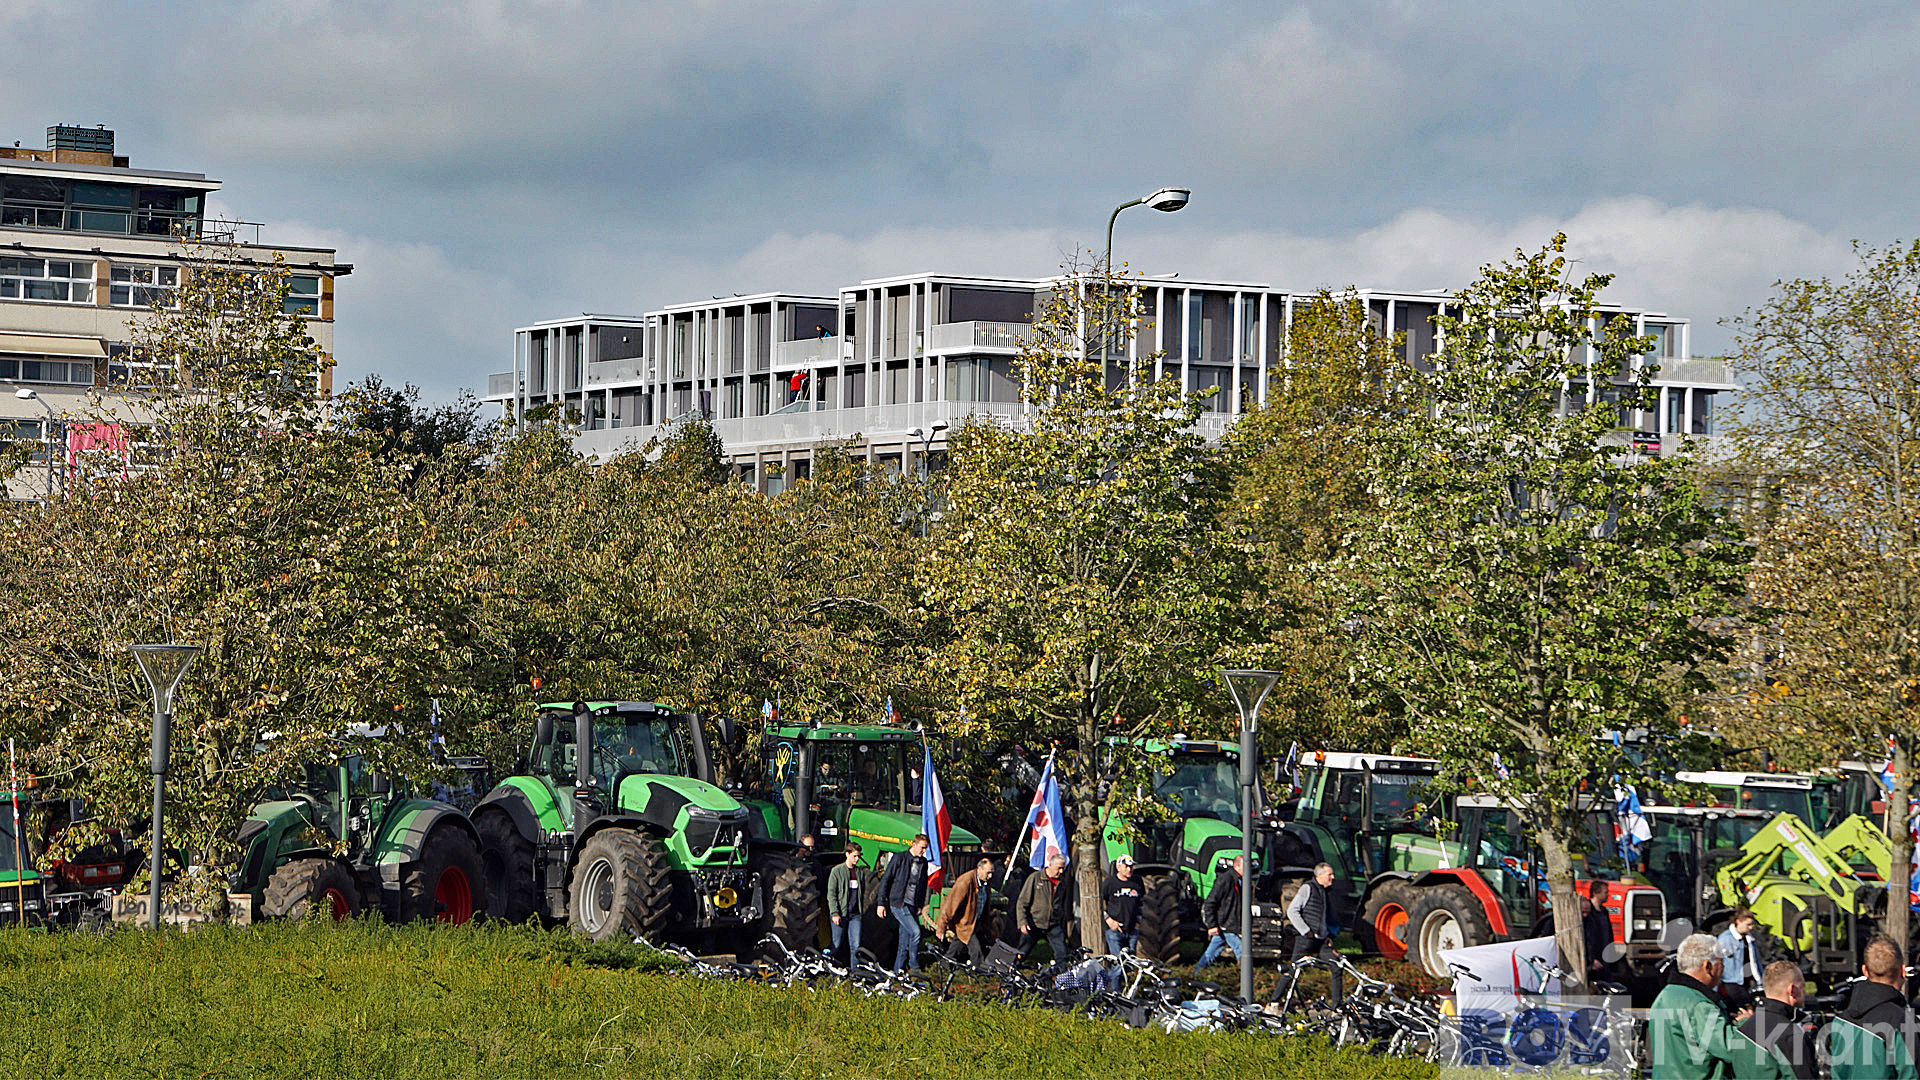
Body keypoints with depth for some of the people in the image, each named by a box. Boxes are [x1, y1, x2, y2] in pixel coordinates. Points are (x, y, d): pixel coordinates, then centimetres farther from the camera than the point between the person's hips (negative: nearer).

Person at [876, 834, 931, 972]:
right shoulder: (899, 859, -8)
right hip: (898, 904, -6)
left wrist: (920, 905, 14)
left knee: (905, 942, 5)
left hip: (912, 906, 6)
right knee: (915, 932, -18)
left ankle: (897, 970, 12)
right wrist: (881, 903, -8)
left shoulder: (923, 862, 11)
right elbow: (885, 880, -5)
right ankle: (915, 967, -7)